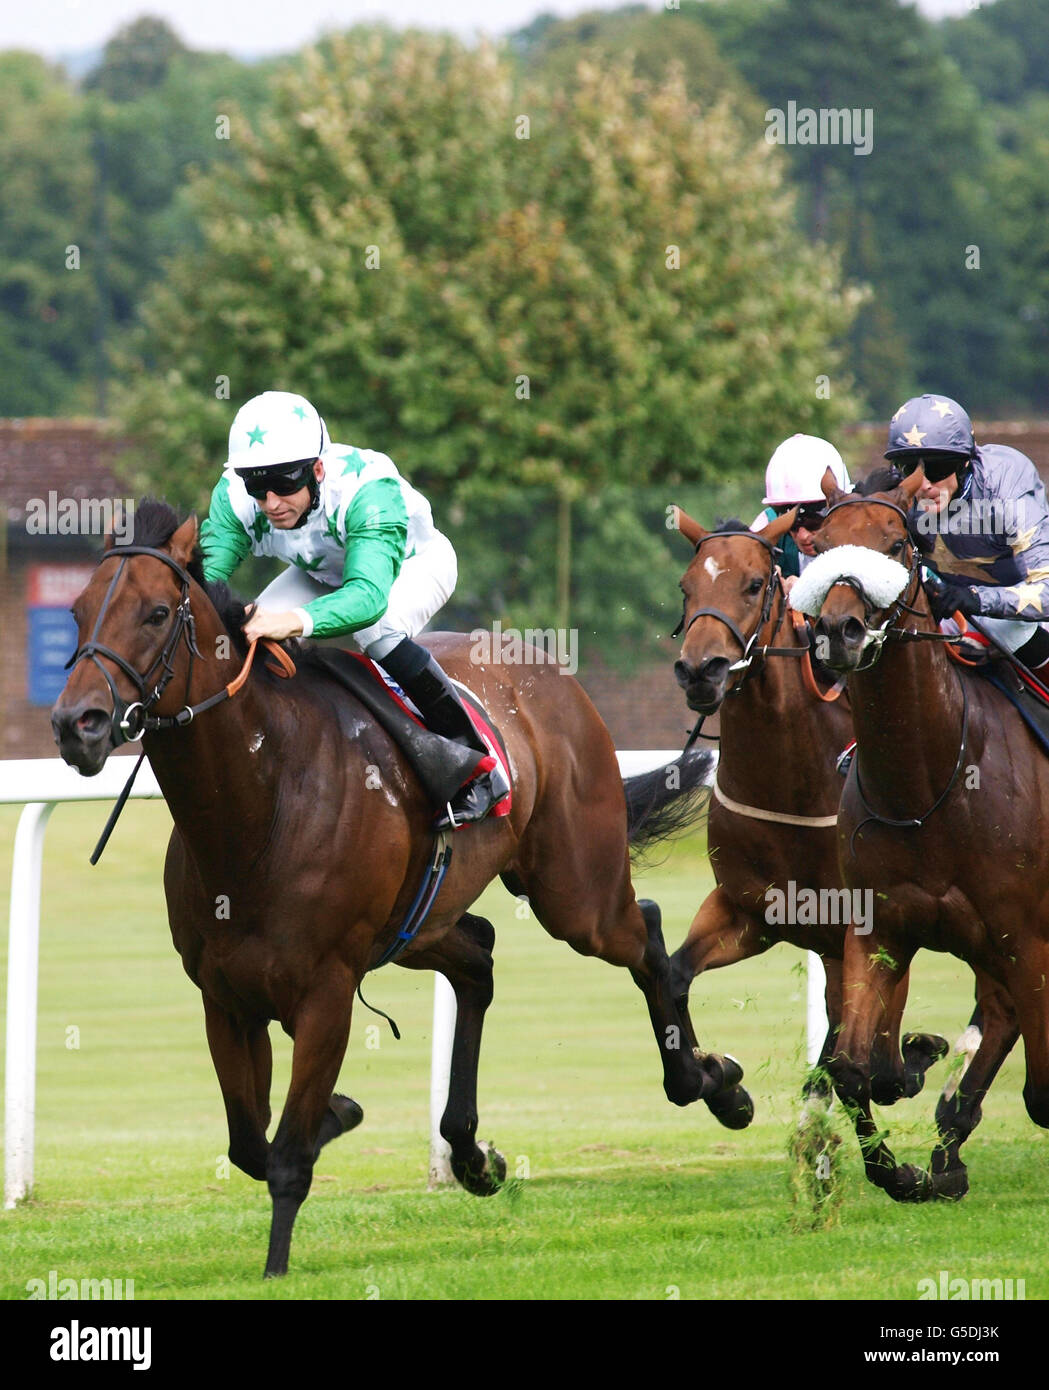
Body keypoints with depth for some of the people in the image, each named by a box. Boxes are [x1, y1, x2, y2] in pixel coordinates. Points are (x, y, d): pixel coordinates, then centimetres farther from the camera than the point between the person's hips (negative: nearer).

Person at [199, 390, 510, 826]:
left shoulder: (366, 490, -46)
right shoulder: (235, 497, -30)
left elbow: (368, 594, -58)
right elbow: (206, 571, -37)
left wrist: (296, 621, -76)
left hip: (414, 560, -5)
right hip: (322, 571, 5)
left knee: (378, 631, -36)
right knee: (254, 631, -19)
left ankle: (478, 767, -23)